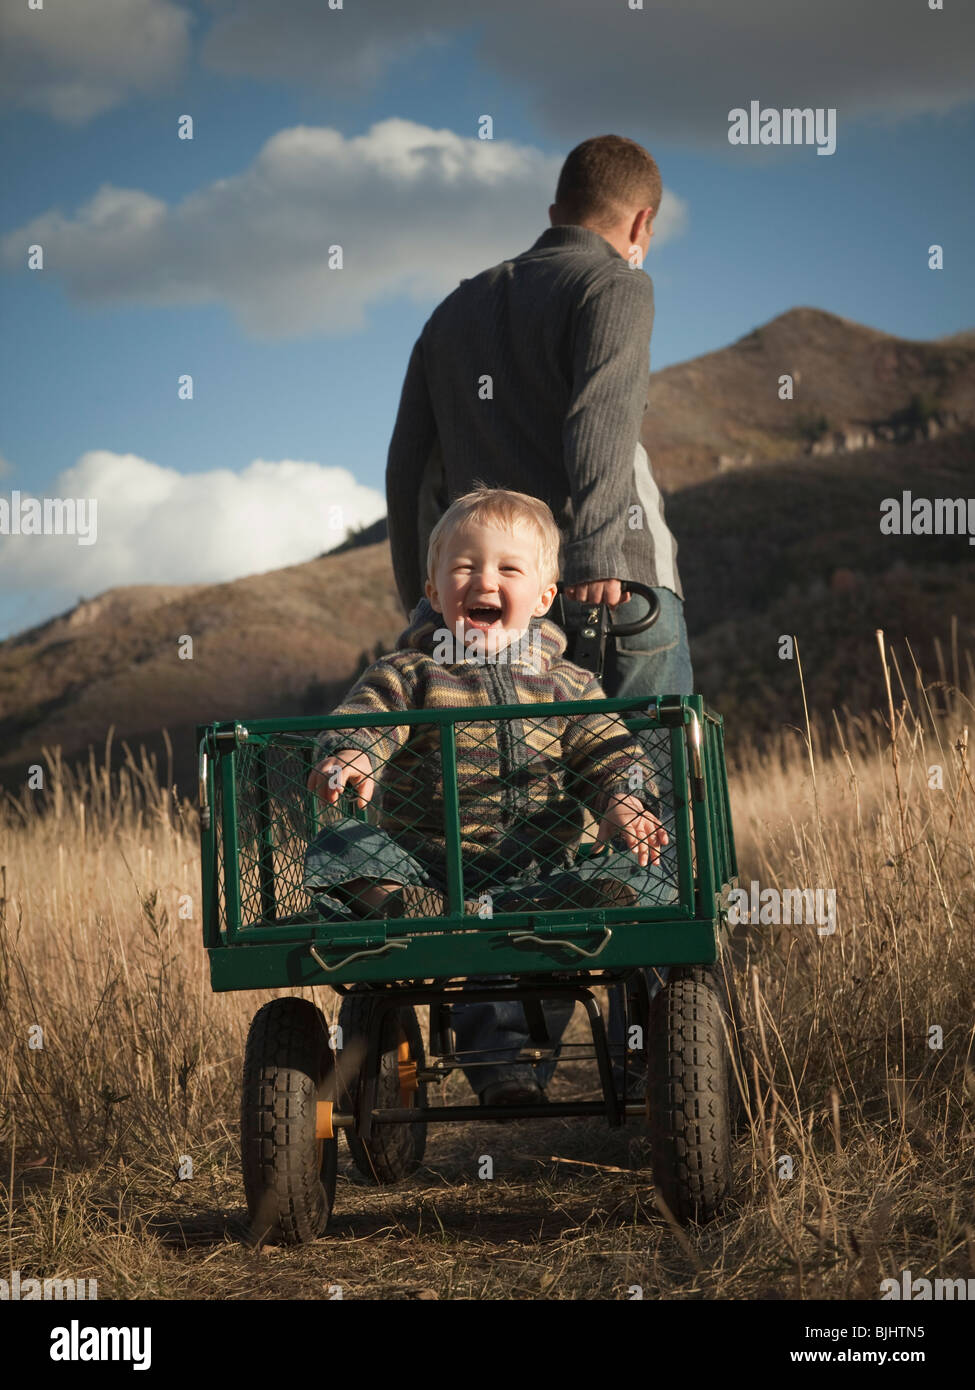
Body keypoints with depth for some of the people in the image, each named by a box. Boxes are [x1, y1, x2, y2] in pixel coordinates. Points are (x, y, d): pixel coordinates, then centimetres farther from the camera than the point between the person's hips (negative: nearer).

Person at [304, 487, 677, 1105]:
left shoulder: (568, 685, 16)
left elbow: (609, 752, 8)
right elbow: (362, 716, -7)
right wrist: (349, 755, -33)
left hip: (537, 870, 1)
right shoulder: (409, 675, 10)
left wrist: (624, 806, -16)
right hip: (423, 863, -1)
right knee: (337, 850, -23)